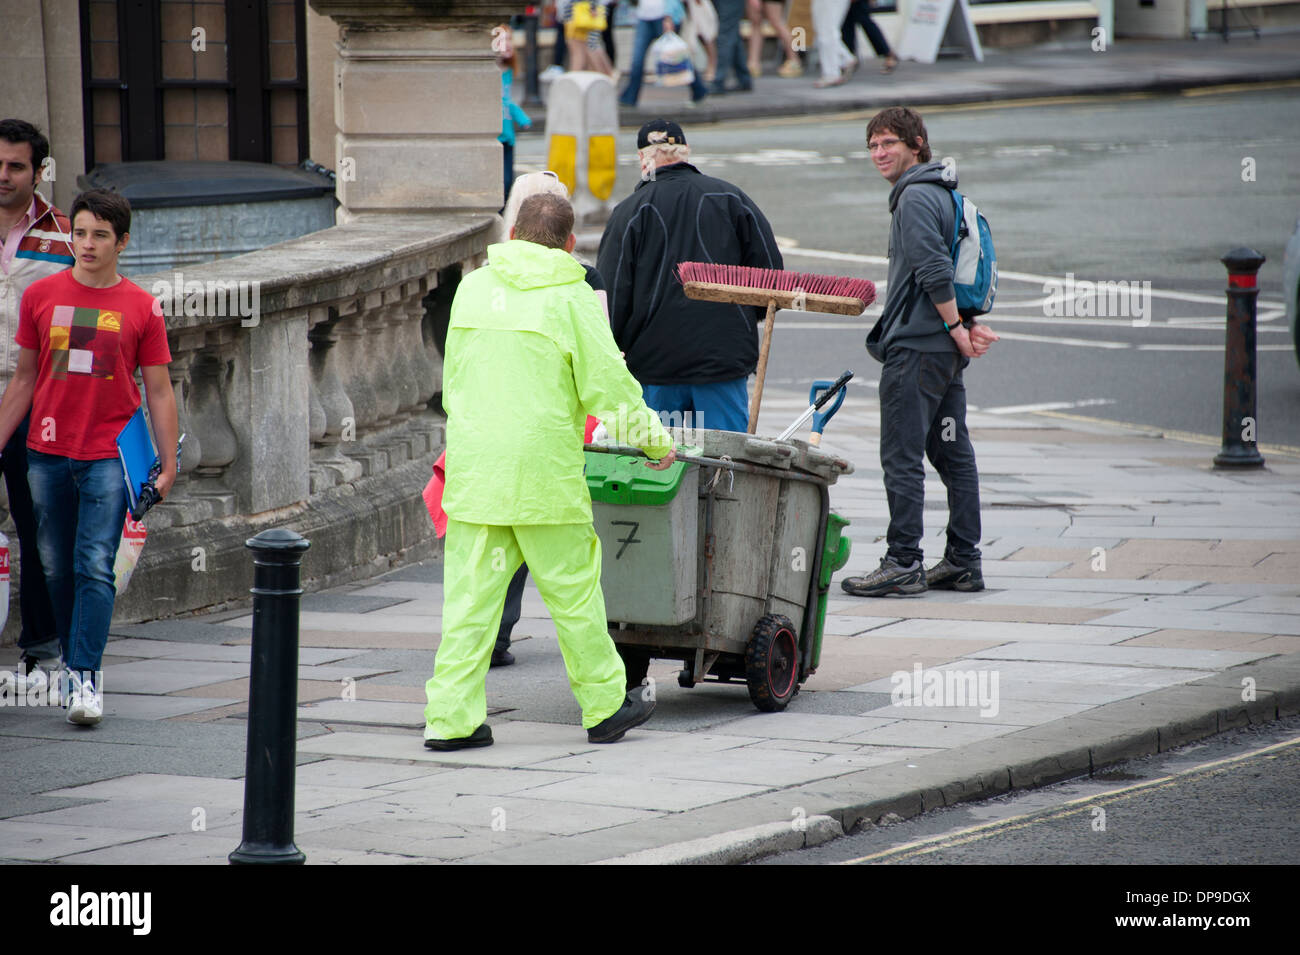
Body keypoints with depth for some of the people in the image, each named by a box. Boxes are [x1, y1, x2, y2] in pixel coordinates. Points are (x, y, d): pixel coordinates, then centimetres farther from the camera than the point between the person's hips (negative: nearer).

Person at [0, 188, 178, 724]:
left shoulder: (141, 308, 1)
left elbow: (159, 391, 5)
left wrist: (168, 464, 1)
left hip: (108, 457, -3)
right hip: (47, 454, 3)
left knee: (95, 566, -12)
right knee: (56, 568, 8)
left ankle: (87, 679, -14)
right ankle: (71, 660, 22)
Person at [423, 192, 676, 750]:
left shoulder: (473, 289, 9)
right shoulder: (571, 299, -6)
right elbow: (608, 385, -5)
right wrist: (654, 439, 8)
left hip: (472, 468, 4)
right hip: (543, 470, -4)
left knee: (469, 593, 4)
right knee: (573, 590, 7)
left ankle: (451, 716, 0)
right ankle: (605, 706, 18)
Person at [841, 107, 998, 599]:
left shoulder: (916, 197, -13)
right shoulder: (943, 191, 18)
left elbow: (934, 270, -22)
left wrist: (956, 327, -17)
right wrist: (968, 326, 10)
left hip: (917, 346, -10)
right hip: (946, 352, 10)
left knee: (902, 457, -8)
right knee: (953, 456, 11)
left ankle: (903, 563, -8)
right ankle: (964, 562, 14)